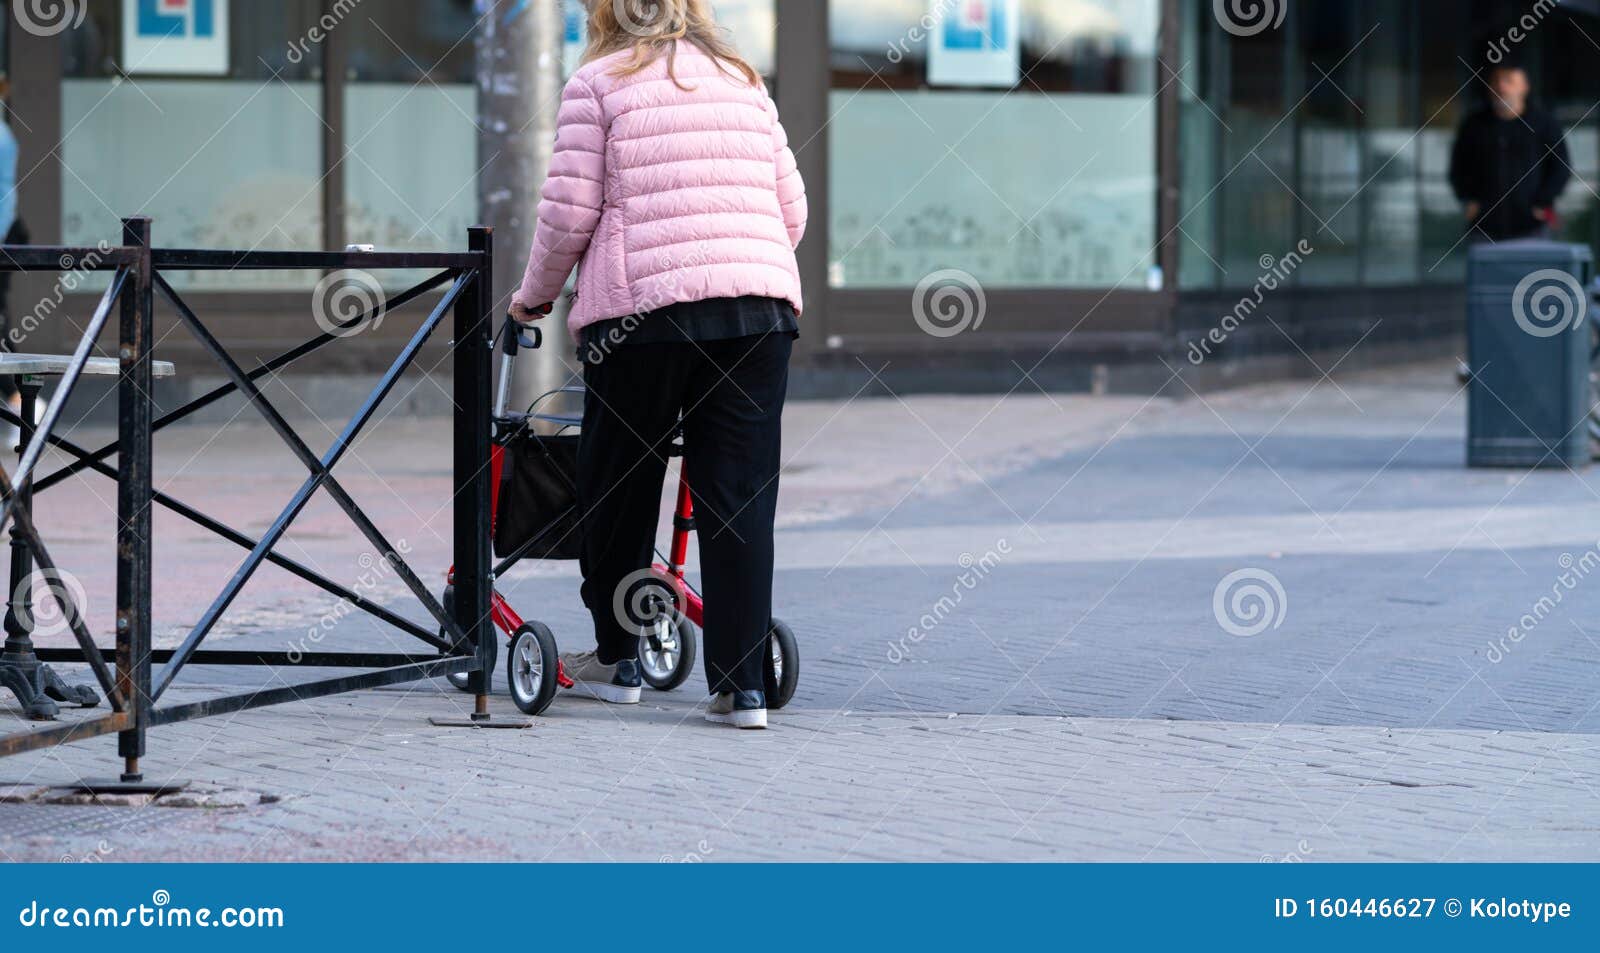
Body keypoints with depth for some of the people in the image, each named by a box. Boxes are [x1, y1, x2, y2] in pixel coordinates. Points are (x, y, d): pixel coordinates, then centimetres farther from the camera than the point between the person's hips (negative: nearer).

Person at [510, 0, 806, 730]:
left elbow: (569, 211, 0)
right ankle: (743, 686, -2)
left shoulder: (598, 83, 5)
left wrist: (534, 296, 15)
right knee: (739, 499, 2)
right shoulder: (744, 82, 19)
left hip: (640, 308, -3)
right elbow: (791, 209, 17)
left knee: (618, 486, 12)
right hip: (760, 310, 4)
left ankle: (616, 659, 23)